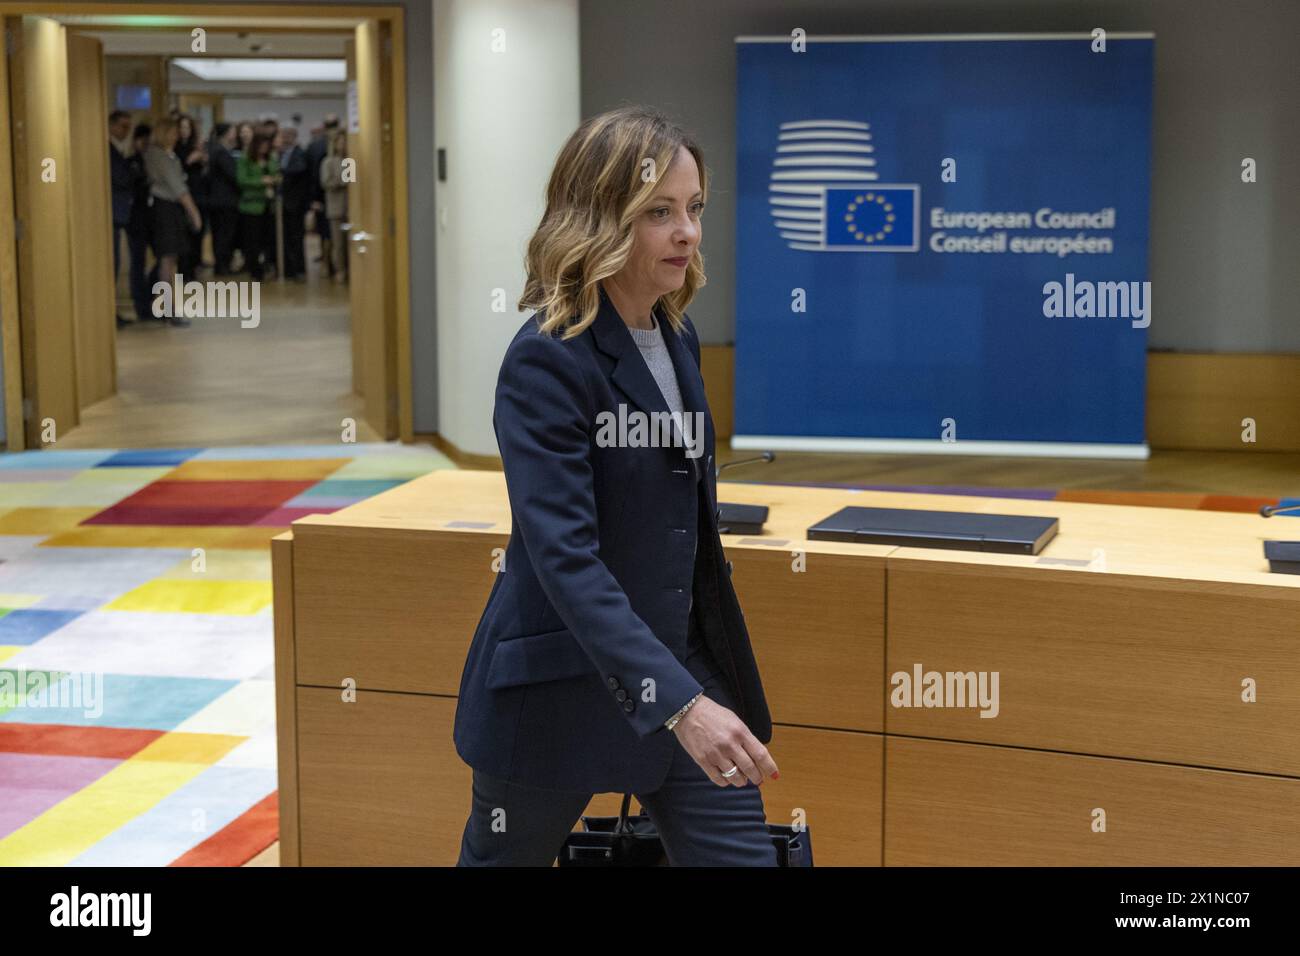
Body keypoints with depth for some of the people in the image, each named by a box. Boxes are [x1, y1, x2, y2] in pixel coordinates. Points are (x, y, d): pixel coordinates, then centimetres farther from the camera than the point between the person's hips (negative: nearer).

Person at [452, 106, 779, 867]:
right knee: (504, 855, 14)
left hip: (682, 662, 7)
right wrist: (677, 702, -36)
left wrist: (705, 684, 17)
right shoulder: (547, 360, -19)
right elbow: (563, 556, -28)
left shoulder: (677, 337, 4)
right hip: (560, 686, -6)